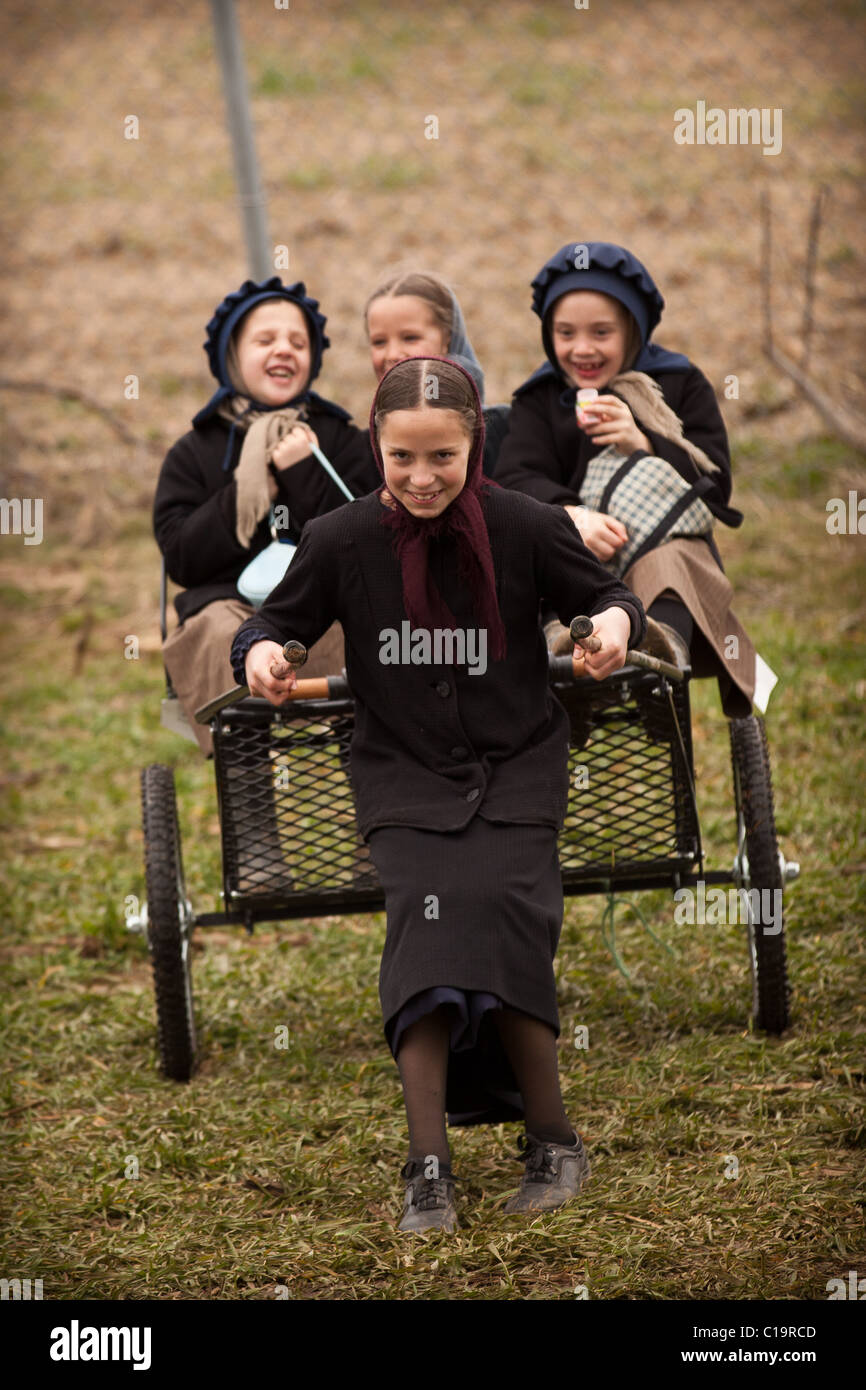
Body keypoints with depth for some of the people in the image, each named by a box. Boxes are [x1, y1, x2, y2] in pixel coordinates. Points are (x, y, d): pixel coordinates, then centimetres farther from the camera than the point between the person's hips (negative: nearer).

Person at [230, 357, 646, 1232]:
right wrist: (260, 650, -16)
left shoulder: (526, 528, -7)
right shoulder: (342, 540, -5)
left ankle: (552, 1145, -9)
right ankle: (428, 1169, -25)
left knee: (502, 908, -24)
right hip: (403, 773, 1)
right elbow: (279, 618, 8)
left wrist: (616, 621, -18)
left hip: (515, 766, -1)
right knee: (426, 916, -24)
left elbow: (606, 594, 6)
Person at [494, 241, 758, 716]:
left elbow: (714, 486, 3)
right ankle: (563, 631, -62)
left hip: (668, 537, -1)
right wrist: (571, 515, -25)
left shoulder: (681, 385, 15)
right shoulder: (539, 400, 17)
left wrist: (643, 445, -14)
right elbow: (514, 480, -3)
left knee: (669, 560, -38)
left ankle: (665, 636, -71)